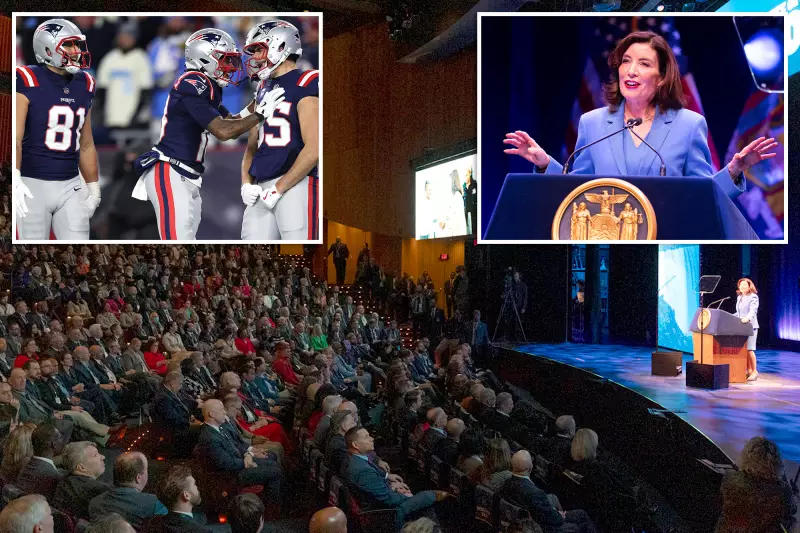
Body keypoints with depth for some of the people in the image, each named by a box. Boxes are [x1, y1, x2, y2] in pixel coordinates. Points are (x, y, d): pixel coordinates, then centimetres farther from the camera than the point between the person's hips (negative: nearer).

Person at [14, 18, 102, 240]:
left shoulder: (84, 85, 9)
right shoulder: (28, 81, -10)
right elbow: (15, 138, -17)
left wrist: (93, 187, 20)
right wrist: (15, 180, -31)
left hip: (70, 186, 5)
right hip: (33, 184, -5)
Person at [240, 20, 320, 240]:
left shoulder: (305, 85, -7)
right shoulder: (264, 89, 18)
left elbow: (314, 149, -15)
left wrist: (279, 188, -13)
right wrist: (246, 183, 7)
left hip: (295, 185, -8)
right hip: (262, 189, 8)